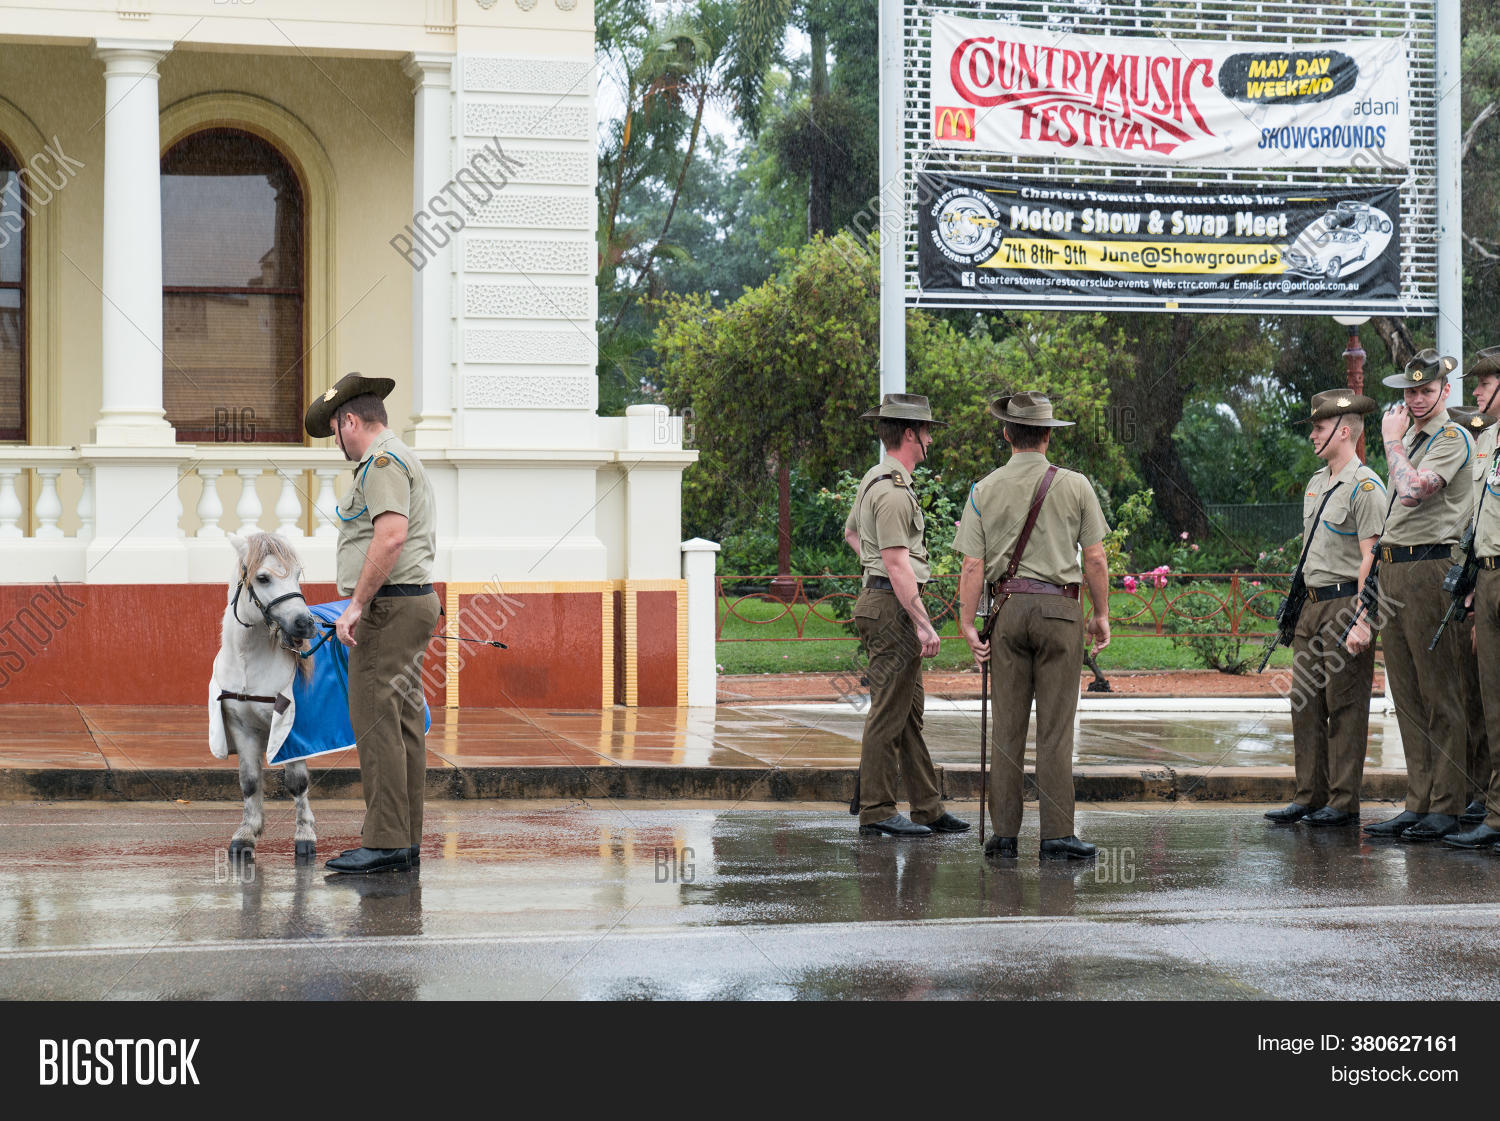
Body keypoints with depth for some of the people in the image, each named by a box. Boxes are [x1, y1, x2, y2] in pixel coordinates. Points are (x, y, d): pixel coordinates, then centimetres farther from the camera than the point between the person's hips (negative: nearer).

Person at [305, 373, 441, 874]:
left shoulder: (383, 462, -11)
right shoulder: (402, 459, 22)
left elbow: (391, 535, -24)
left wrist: (357, 604, -22)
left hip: (388, 606, -11)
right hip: (414, 602, 11)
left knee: (376, 723, -11)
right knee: (403, 724, 9)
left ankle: (385, 842, -13)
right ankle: (406, 840, 11)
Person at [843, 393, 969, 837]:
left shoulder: (875, 478, 15)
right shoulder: (893, 491, -18)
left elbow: (851, 533, 31)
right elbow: (898, 565, -22)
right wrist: (923, 625, -22)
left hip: (882, 600, 11)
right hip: (892, 607, -11)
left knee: (910, 712, 12)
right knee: (889, 712, -6)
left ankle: (927, 808, 17)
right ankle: (877, 811, -2)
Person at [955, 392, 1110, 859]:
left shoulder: (985, 490, 3)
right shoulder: (1075, 486, 0)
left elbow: (973, 565, -2)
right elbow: (1095, 558, 0)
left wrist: (967, 625, -1)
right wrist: (1101, 615, 9)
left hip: (1008, 607, 2)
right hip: (1059, 609, -2)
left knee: (1007, 728, 6)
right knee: (1056, 728, 0)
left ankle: (1004, 833, 6)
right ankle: (1057, 833, -1)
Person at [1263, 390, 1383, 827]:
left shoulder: (1365, 487, -11)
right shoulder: (1316, 482, 16)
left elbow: (1371, 557, -16)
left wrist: (1361, 621, -21)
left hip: (1346, 605, -9)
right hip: (1313, 605, 9)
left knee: (1345, 707, -4)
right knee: (1305, 704, 8)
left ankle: (1343, 803, 1)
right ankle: (1309, 798, 14)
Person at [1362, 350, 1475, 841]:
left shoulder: (1452, 439, -8)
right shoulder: (1407, 437, 20)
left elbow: (1412, 491, -22)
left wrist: (1392, 440, -10)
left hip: (1430, 569, -9)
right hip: (1392, 570, 9)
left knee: (1440, 694, -6)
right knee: (1407, 696, 9)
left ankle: (1446, 807, -3)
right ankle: (1418, 804, 13)